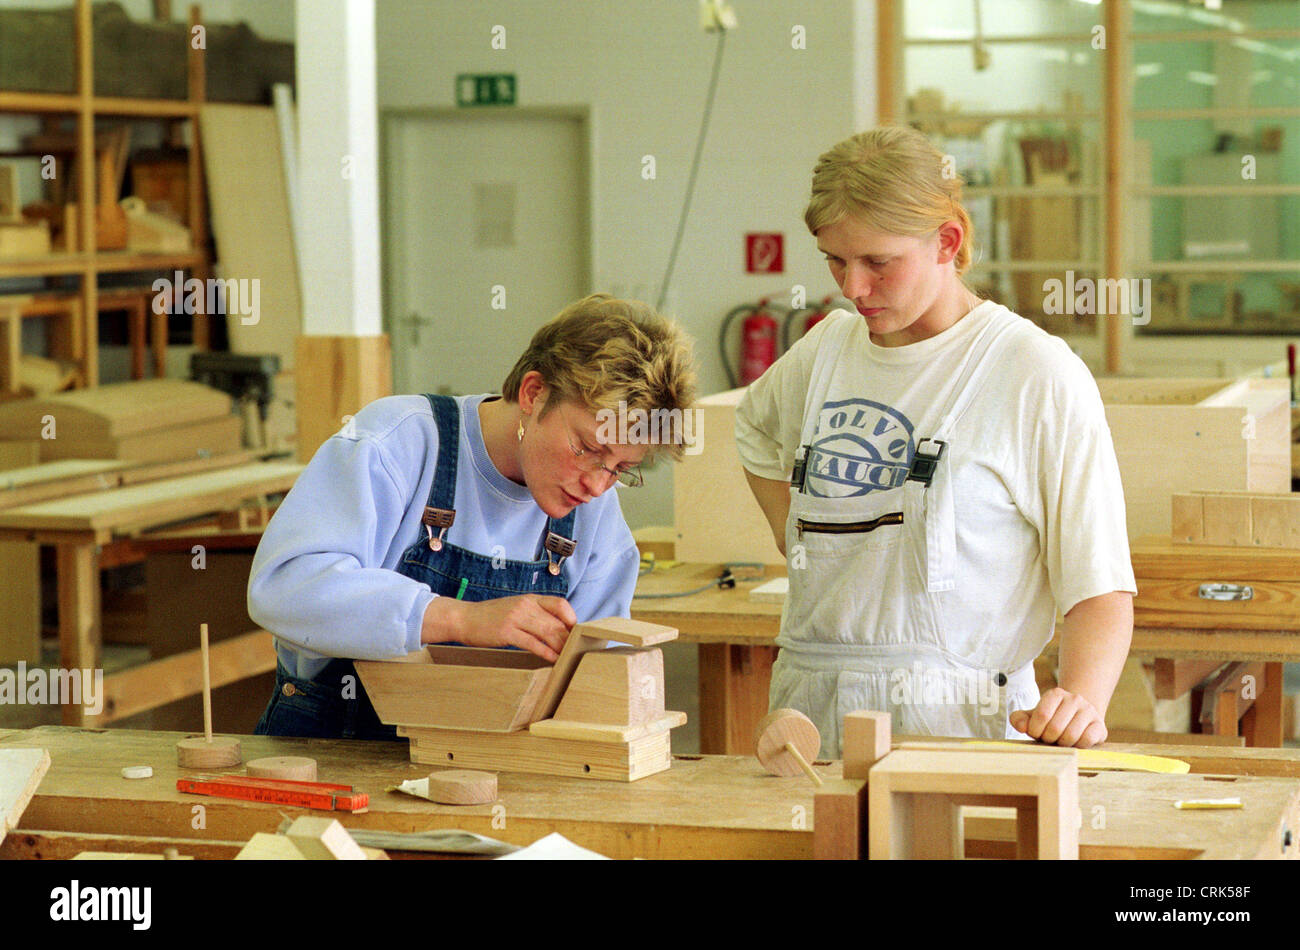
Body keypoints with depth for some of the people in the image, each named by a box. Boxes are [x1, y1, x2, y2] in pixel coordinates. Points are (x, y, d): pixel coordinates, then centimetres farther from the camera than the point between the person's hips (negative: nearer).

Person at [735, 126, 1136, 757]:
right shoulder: (830, 346, 13)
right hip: (810, 707, 4)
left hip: (951, 718, -4)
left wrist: (1082, 702, -25)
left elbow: (1101, 584, -7)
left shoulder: (1040, 377, -4)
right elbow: (756, 428, 37)